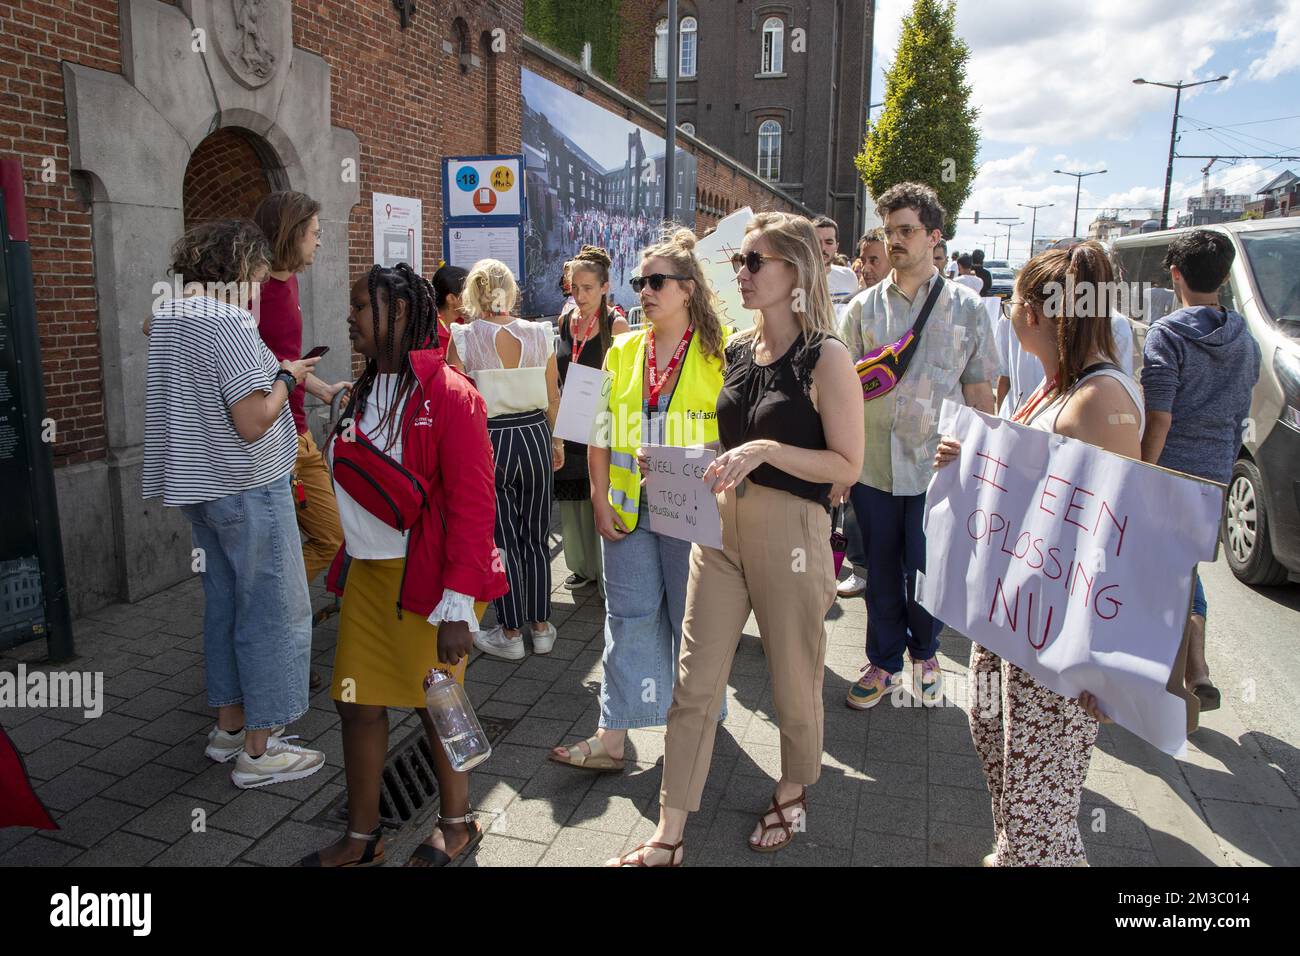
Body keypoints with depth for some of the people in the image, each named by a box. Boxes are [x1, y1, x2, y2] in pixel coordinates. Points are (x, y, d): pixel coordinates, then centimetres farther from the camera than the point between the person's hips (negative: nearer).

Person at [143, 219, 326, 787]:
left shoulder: (168, 315, 8)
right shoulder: (230, 324, -20)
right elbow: (252, 423, -25)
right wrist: (285, 378, -8)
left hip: (200, 485, 9)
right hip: (248, 488, -9)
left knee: (224, 601, 19)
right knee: (274, 611, 1)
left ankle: (230, 724, 31)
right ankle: (258, 752, 9)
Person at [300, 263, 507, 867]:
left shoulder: (447, 393, -14)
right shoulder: (365, 395, 11)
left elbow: (473, 504, -19)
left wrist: (457, 605, -22)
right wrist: (341, 575, 17)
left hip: (425, 581, -7)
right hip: (366, 576, 7)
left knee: (433, 703, 7)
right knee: (357, 703, 11)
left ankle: (456, 826, 31)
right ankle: (362, 838, 29)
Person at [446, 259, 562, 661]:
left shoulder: (462, 339, -10)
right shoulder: (539, 334, -3)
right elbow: (553, 397, 3)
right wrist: (555, 441, 16)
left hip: (488, 444, -2)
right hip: (534, 437, 3)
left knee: (502, 540, 9)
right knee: (535, 537, 15)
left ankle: (510, 633, 18)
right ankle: (541, 627, 25)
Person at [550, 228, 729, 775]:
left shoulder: (719, 351, -4)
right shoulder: (622, 351, 9)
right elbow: (600, 433, 9)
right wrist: (600, 499, 3)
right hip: (628, 507, 4)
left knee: (693, 617, 10)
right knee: (628, 617, 7)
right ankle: (612, 738, 14)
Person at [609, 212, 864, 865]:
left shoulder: (825, 357, -11)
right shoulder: (735, 350, 9)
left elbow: (847, 466, -12)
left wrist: (768, 450, -22)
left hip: (791, 534, -5)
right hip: (721, 524, 6)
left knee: (793, 681, 14)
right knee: (694, 683, 7)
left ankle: (793, 792, 42)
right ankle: (668, 838, 18)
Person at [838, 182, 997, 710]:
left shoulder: (967, 307, 2)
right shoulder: (864, 306, 5)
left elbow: (979, 393, 3)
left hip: (938, 468, -1)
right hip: (873, 464, 2)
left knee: (926, 577, 6)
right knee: (881, 575, 12)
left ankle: (925, 651, 35)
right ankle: (884, 661, 32)